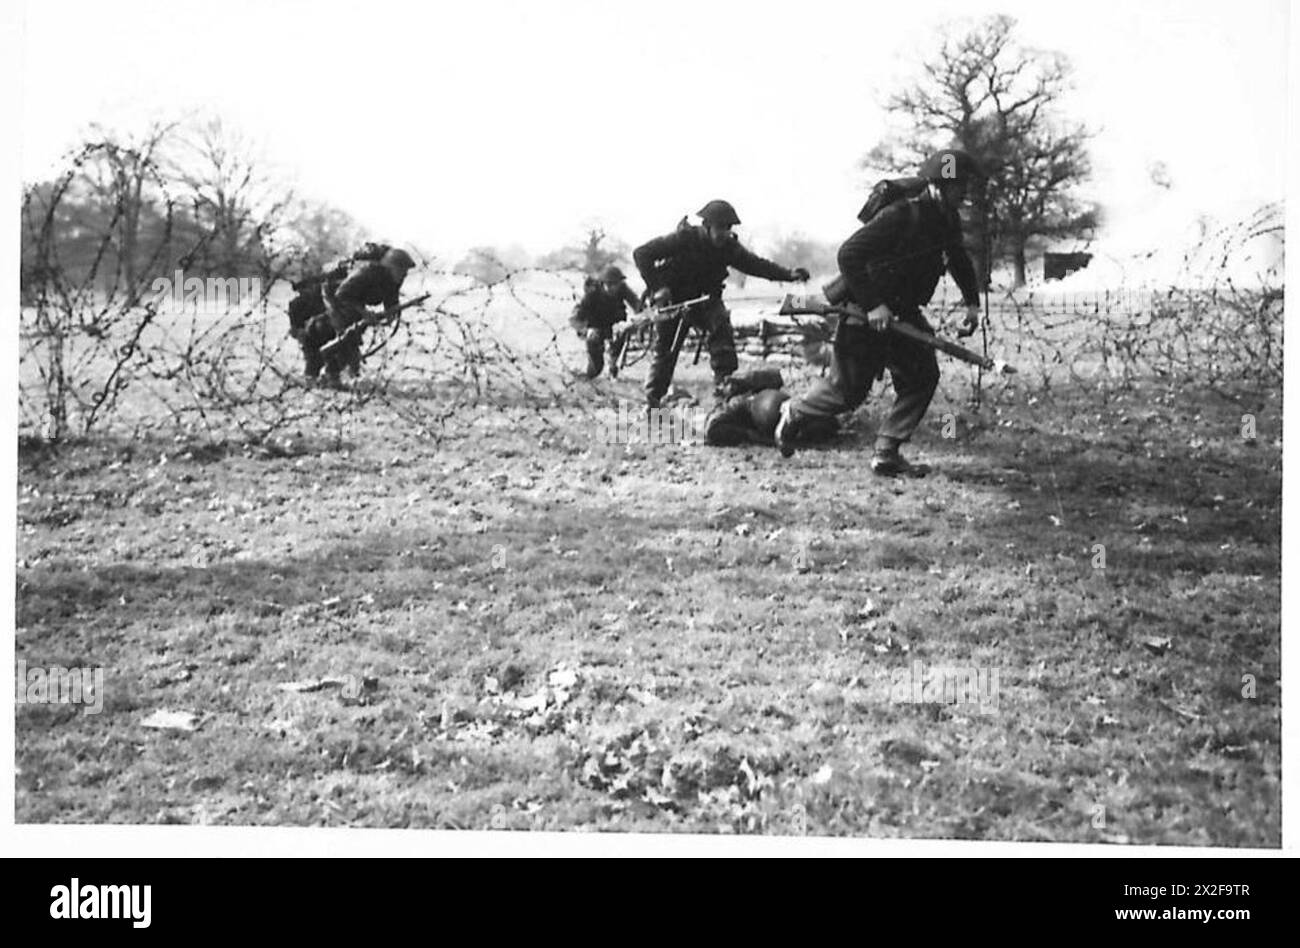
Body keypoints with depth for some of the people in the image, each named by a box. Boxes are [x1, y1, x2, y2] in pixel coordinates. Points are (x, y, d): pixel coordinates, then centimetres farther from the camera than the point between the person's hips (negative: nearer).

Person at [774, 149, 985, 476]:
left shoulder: (948, 221, 1)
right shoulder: (900, 216, -26)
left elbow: (959, 260, 22)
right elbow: (849, 255, -29)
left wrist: (972, 302, 12)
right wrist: (872, 305, -30)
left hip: (903, 312, 8)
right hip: (865, 314, -8)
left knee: (923, 376, -3)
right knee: (849, 390, -2)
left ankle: (886, 454, 5)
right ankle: (794, 413, 26)